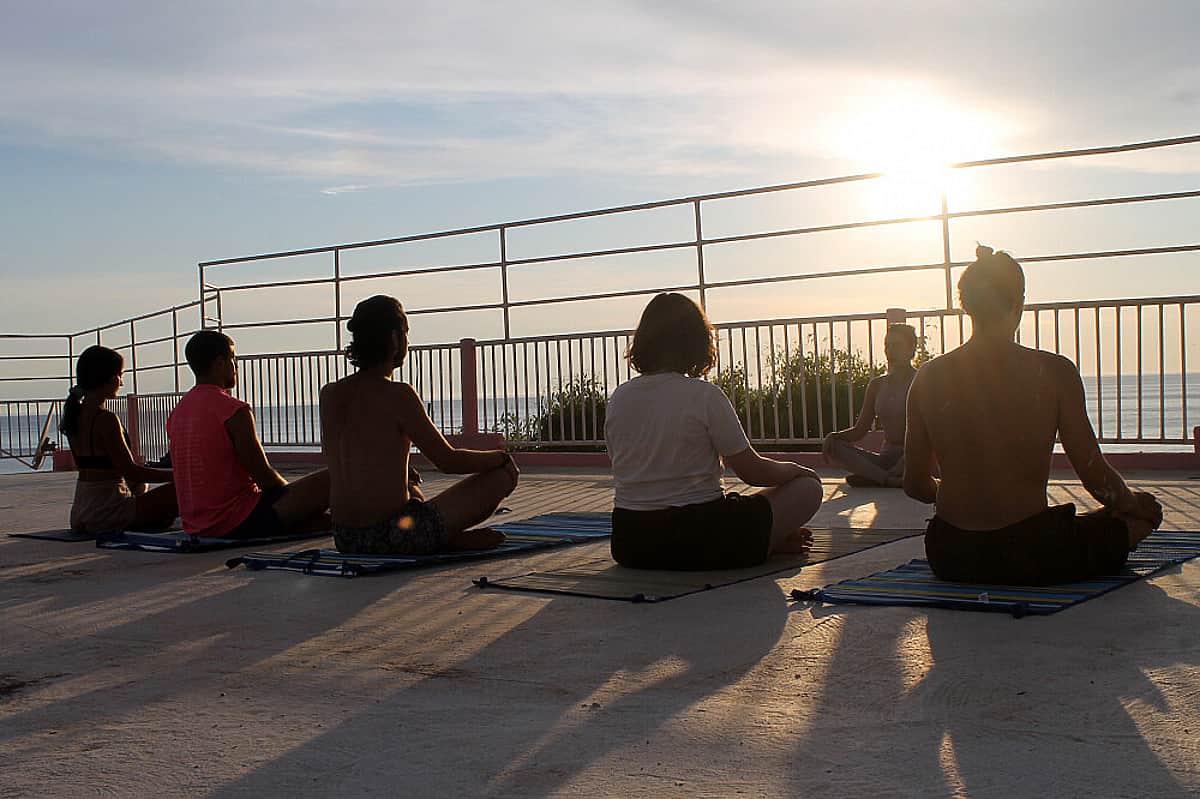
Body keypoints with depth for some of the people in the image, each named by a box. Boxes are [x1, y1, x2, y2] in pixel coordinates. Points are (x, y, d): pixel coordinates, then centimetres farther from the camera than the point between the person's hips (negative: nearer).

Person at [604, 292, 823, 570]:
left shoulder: (619, 398, 3)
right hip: (696, 542, -5)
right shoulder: (704, 395, -13)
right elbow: (752, 471, -7)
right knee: (807, 488, 10)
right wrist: (796, 470, 14)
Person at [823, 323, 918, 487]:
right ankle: (889, 479, -31)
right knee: (834, 446, -18)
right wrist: (834, 436, -11)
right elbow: (860, 430, 12)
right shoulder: (877, 385, 13)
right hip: (887, 457, 5)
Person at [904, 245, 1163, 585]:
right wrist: (1131, 503, 18)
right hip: (1030, 558, -5)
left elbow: (915, 485, 5)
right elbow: (1096, 477, -5)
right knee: (1144, 515, 20)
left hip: (949, 560, 5)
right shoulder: (1054, 372, -10)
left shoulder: (928, 377, -1)